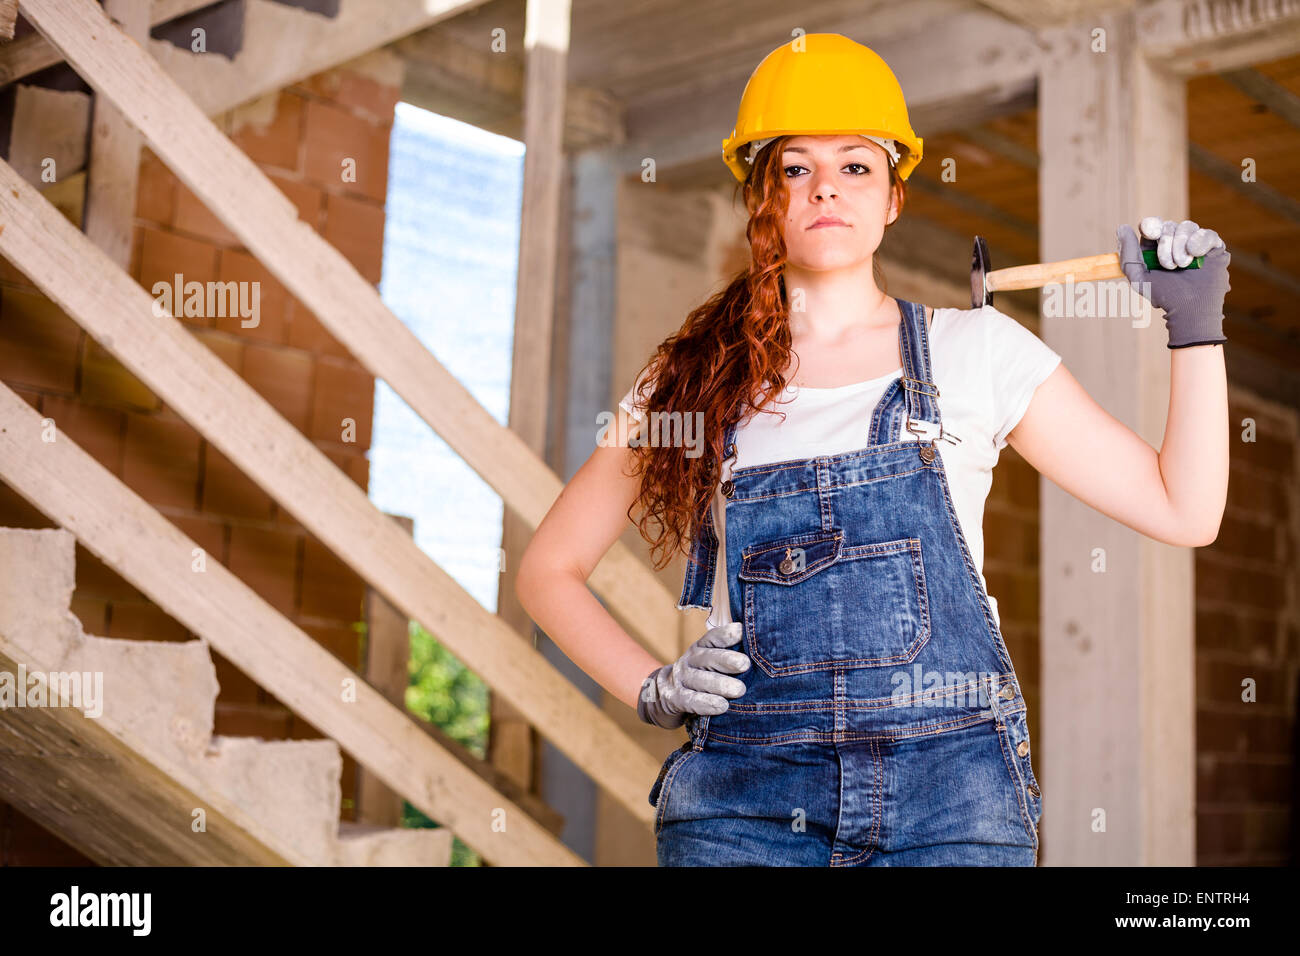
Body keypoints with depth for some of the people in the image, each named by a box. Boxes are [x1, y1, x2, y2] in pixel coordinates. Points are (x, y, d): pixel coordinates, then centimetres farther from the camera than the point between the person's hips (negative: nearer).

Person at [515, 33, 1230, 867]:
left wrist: (1197, 324, 1)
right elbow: (550, 567, 14)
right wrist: (655, 690, 2)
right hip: (748, 793, 1)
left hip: (950, 793, 0)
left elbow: (1186, 512, 8)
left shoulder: (977, 350, 7)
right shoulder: (695, 377, 8)